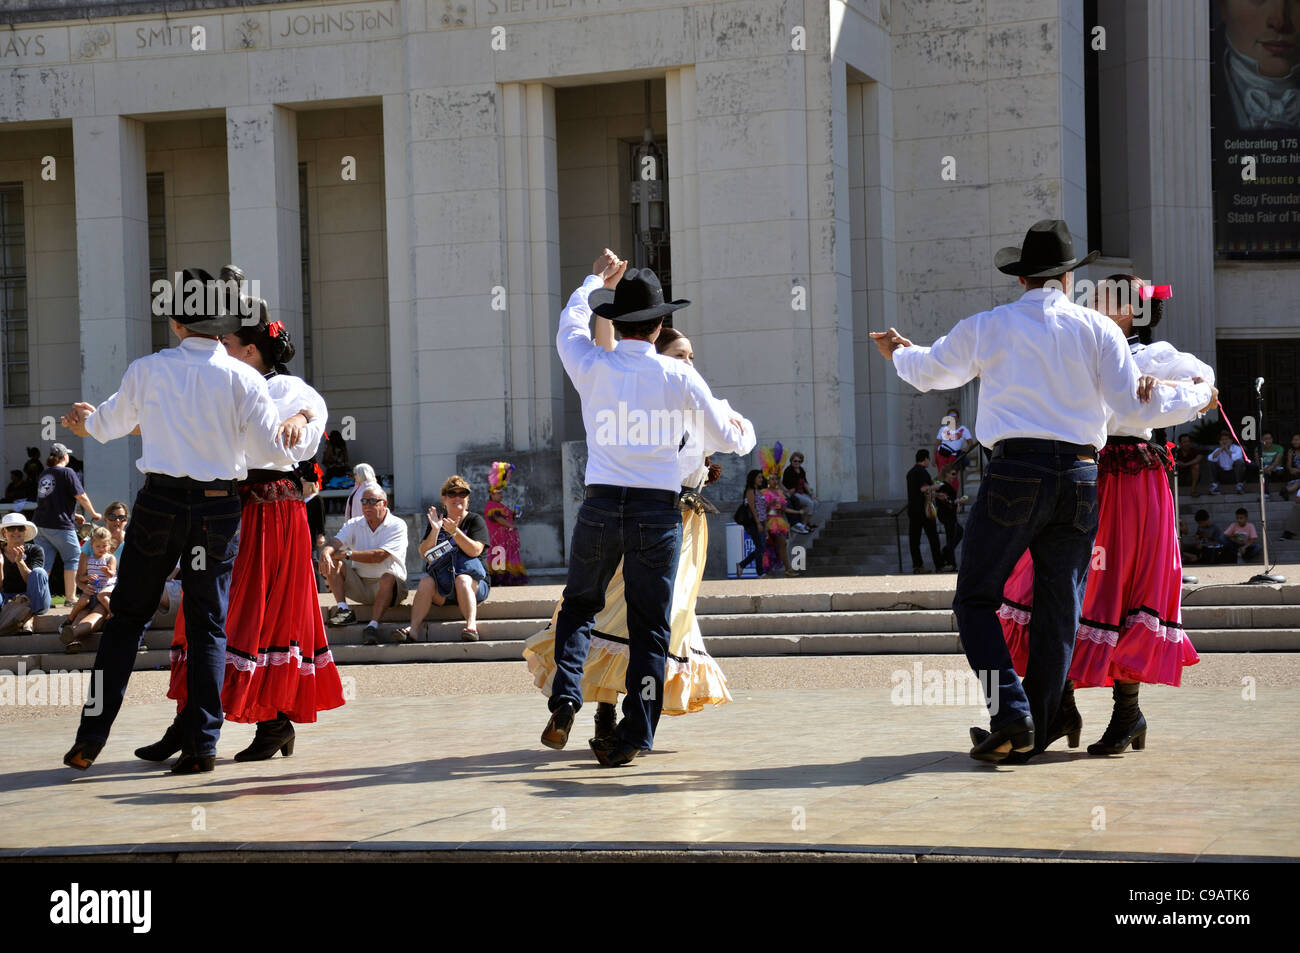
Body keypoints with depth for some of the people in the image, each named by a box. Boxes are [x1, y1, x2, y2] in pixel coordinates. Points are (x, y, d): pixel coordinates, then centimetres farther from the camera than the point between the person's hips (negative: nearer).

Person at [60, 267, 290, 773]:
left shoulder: (146, 370, 1)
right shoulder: (242, 378, -4)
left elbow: (110, 423, 17)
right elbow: (267, 444, -5)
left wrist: (86, 422, 41)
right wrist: (297, 420, 16)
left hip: (160, 502, 0)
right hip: (219, 506, 0)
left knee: (127, 616, 9)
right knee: (208, 625, 7)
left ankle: (90, 738, 7)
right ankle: (201, 744, 4)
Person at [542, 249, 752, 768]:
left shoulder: (593, 367, 0)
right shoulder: (678, 376, -2)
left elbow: (569, 323, 25)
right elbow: (727, 439, 8)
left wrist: (597, 280, 41)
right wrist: (746, 432, 32)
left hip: (601, 506, 1)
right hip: (658, 510, -1)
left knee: (578, 606, 19)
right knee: (649, 626, 5)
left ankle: (565, 698, 0)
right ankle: (632, 737, 4)